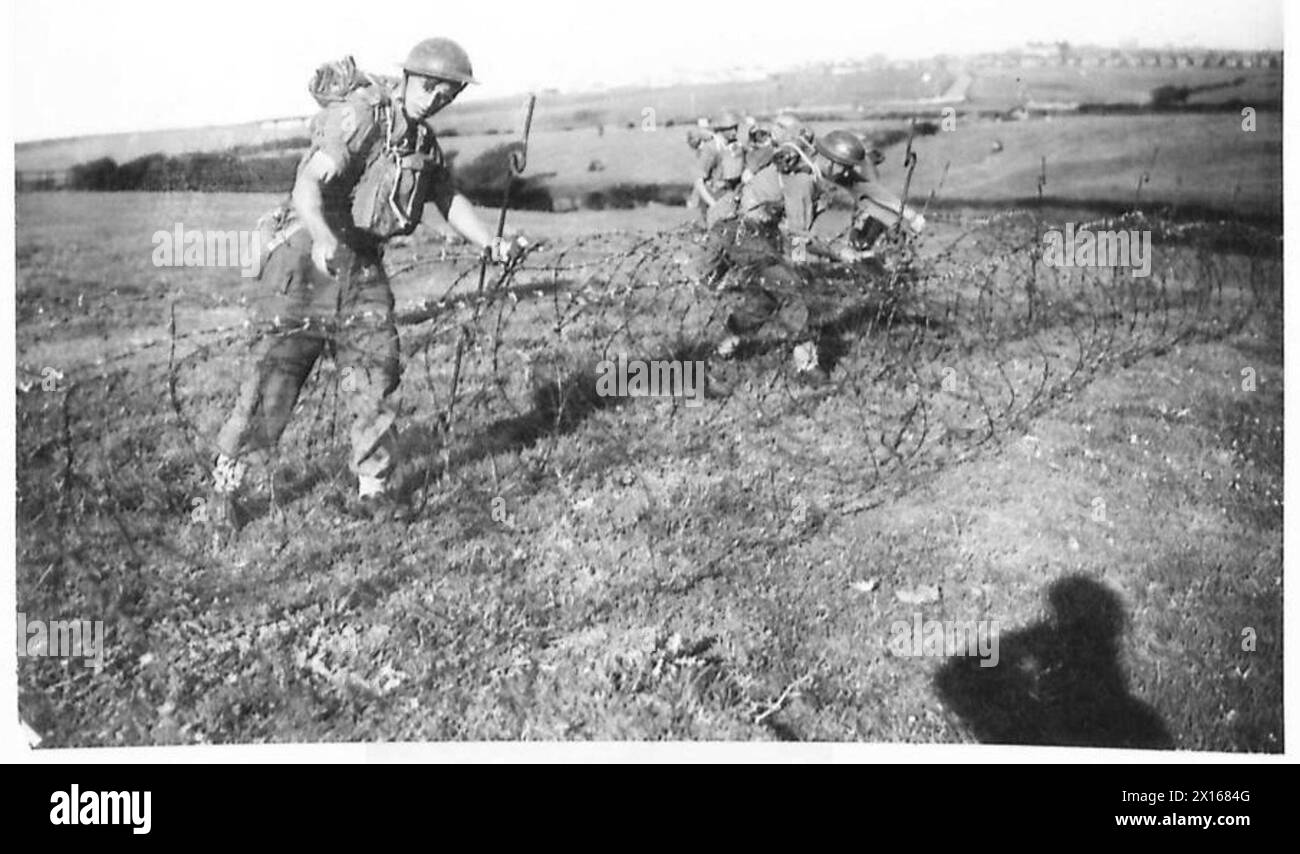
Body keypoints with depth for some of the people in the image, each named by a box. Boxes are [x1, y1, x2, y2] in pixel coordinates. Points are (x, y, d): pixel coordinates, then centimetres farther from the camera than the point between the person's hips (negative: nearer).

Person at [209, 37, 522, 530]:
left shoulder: (424, 140, 12)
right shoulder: (360, 116, -14)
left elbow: (448, 198, 26)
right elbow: (308, 184, -26)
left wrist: (489, 243, 13)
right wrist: (323, 237, -44)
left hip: (363, 267, 7)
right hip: (309, 261, -6)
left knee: (374, 377, -1)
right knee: (272, 380, -3)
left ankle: (374, 492, 9)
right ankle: (225, 484, 13)